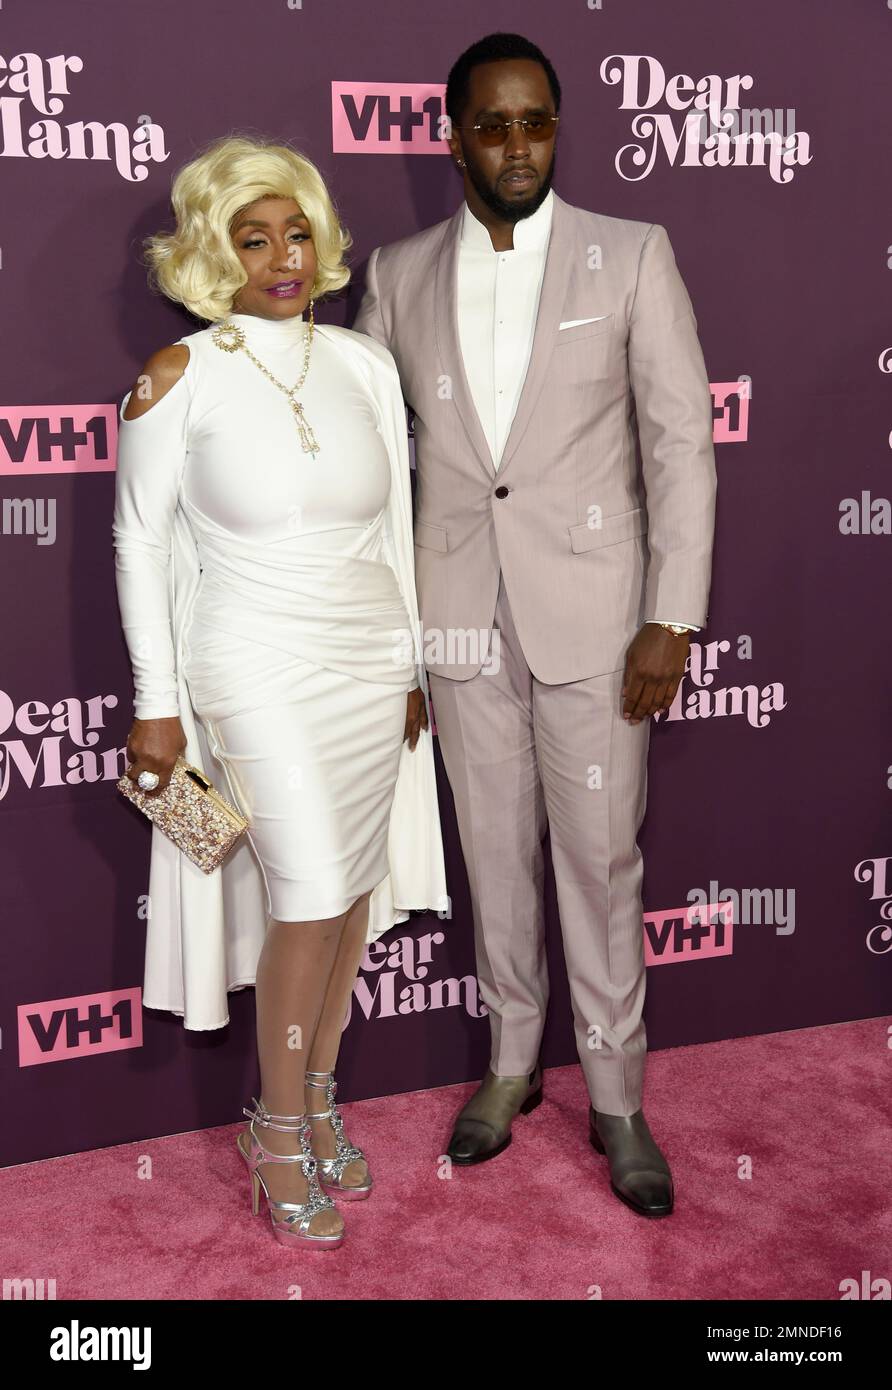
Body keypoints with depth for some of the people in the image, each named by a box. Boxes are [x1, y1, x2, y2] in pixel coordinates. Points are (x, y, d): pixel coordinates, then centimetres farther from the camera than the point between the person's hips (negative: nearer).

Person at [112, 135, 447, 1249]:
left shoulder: (365, 364, 5)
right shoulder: (178, 377, -7)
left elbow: (393, 526, 11)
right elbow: (139, 541, -3)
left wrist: (411, 666, 12)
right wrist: (157, 702, -4)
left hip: (372, 665, 5)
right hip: (259, 671, -5)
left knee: (354, 888, 10)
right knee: (311, 896, -9)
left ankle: (315, 1093, 31)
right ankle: (280, 1131, 14)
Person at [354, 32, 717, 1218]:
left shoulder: (632, 257, -2)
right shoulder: (399, 274, 5)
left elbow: (682, 443, -4)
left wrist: (672, 619, -10)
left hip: (592, 615, -2)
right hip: (460, 617, 3)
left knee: (600, 857, 5)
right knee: (495, 850, 14)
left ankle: (617, 1099, 22)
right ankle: (513, 1061, 33)